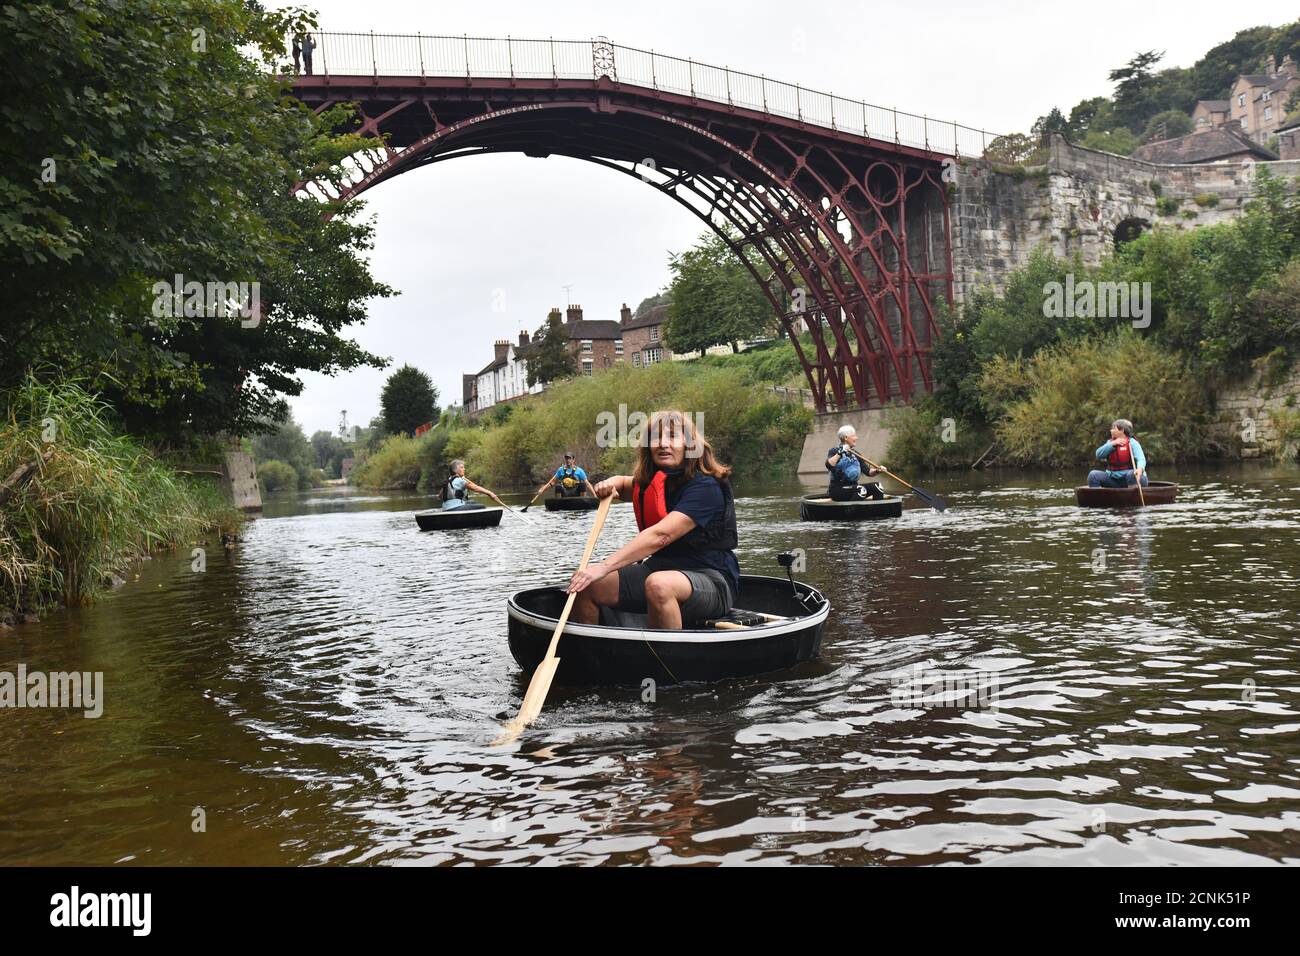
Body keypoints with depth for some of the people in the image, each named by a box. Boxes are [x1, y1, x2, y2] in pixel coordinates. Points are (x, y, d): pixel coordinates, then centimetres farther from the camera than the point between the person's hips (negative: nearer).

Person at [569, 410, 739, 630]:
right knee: (585, 585, -9)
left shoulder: (706, 487, -17)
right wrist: (611, 484, 5)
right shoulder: (654, 480, 8)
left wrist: (605, 566, -35)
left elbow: (661, 535, -29)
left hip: (711, 579, -7)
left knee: (659, 584, -40)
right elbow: (623, 483, 32)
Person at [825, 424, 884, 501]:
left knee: (877, 486, -11)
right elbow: (829, 465, -25)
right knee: (861, 489, -31)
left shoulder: (855, 454, 14)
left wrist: (877, 471, -7)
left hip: (853, 487, 7)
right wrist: (839, 453, -31)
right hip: (837, 489, -7)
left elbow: (868, 472, 12)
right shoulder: (834, 451, -4)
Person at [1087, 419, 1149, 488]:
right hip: (1113, 479, 4)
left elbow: (1141, 459, -19)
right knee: (1093, 475, -16)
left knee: (1132, 475, -38)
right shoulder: (1110, 442, 14)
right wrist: (1112, 444, -12)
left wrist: (1140, 469, -43)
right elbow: (1099, 454, -1)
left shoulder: (1132, 442, -3)